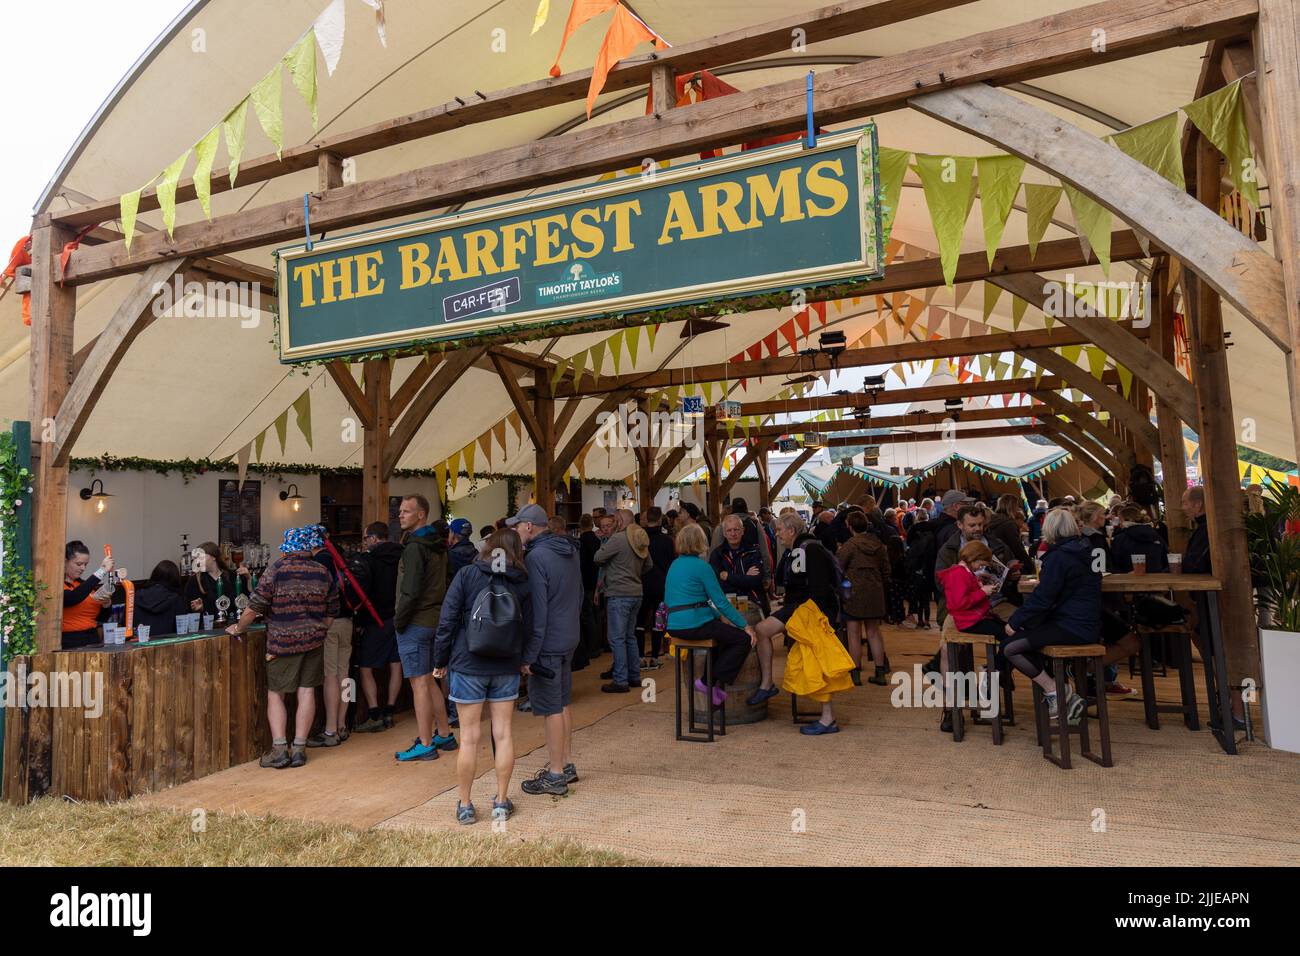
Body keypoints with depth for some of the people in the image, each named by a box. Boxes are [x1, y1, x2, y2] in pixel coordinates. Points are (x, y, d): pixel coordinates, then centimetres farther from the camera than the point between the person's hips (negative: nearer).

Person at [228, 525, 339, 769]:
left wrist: (239, 628, 8)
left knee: (275, 694, 7)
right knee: (306, 692, 5)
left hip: (282, 642, -3)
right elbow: (331, 612, 10)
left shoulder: (276, 570, -8)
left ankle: (279, 749, 1)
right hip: (313, 640, 3)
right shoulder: (323, 573, 5)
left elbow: (255, 607, -8)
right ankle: (299, 748, 8)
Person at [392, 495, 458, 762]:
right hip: (433, 619, 9)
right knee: (428, 680, 17)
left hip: (415, 623, -9)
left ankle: (425, 745, 5)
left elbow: (411, 591, -22)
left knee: (419, 683, -2)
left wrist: (399, 620, -10)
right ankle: (444, 735, 25)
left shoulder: (415, 547, -17)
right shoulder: (437, 546, 13)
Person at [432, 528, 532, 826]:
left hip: (468, 666, -2)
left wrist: (440, 660, 2)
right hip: (507, 668, 2)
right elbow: (528, 627, 5)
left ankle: (464, 805, 16)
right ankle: (501, 802, 19)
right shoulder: (522, 583, 1)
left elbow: (447, 620, -8)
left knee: (469, 737, 6)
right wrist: (522, 660, 19)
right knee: (503, 734, 10)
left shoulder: (467, 574, -7)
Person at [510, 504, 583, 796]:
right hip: (569, 639, 9)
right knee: (563, 704, 18)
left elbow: (536, 611, -21)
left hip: (547, 644, -9)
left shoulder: (536, 558, -19)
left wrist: (528, 655, -16)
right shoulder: (569, 550, 9)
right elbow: (579, 594, 18)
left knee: (552, 709, 0)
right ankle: (566, 766, 29)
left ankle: (556, 777, 10)